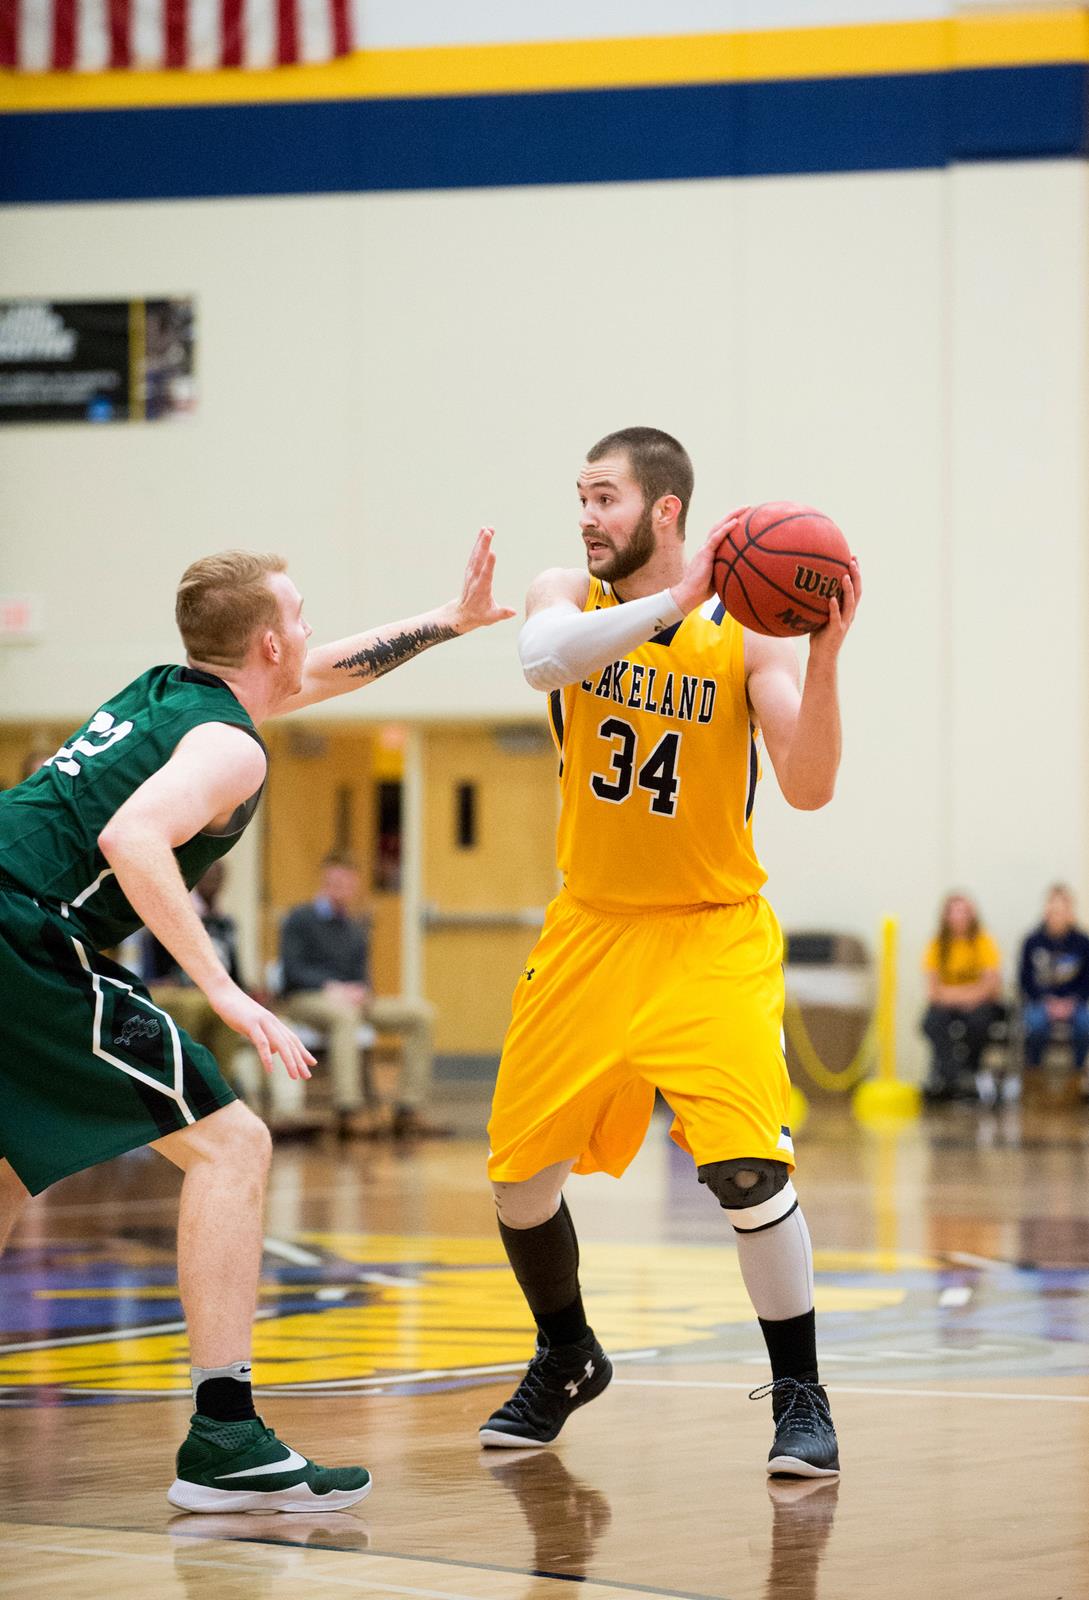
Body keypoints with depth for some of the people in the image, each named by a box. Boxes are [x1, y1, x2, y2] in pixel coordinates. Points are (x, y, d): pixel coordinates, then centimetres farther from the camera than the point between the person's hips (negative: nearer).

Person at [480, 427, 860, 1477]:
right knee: (519, 1173, 5)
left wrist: (824, 655, -32)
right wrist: (674, 602, -40)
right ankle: (567, 1360, 32)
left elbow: (808, 788, -18)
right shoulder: (572, 599, -3)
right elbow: (544, 657, -28)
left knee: (746, 1168, -19)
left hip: (711, 936, -3)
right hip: (589, 929, 3)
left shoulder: (746, 630, -9)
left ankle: (800, 1396, -2)